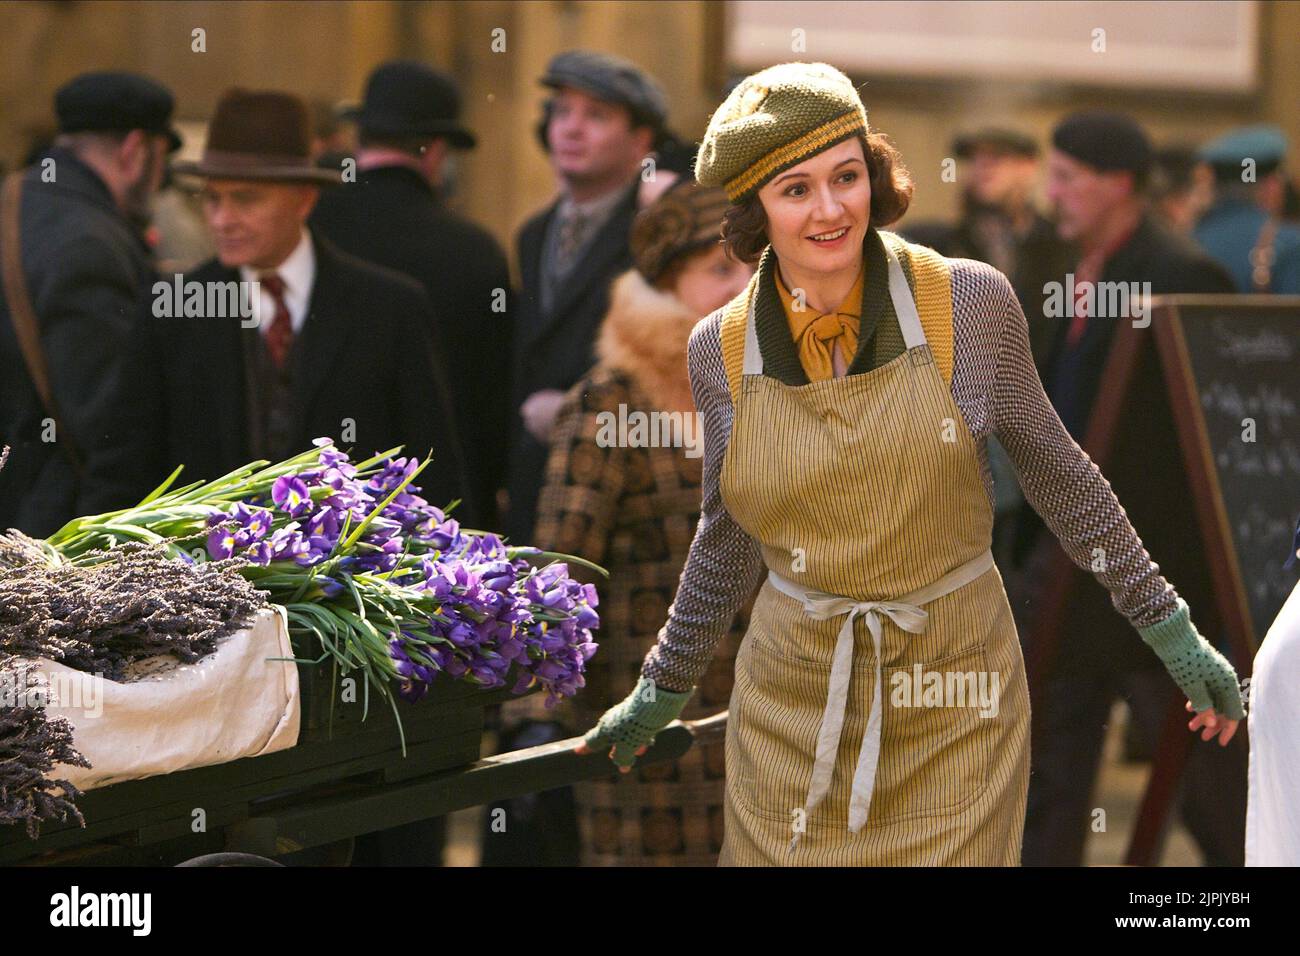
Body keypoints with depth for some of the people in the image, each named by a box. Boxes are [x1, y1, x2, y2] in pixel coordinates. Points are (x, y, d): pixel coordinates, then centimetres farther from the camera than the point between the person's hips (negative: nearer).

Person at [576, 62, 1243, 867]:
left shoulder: (970, 303, -10)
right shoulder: (723, 350, -3)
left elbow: (1054, 470, 3)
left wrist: (1168, 625, 6)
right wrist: (665, 686, 20)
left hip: (953, 697, -2)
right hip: (794, 701, 2)